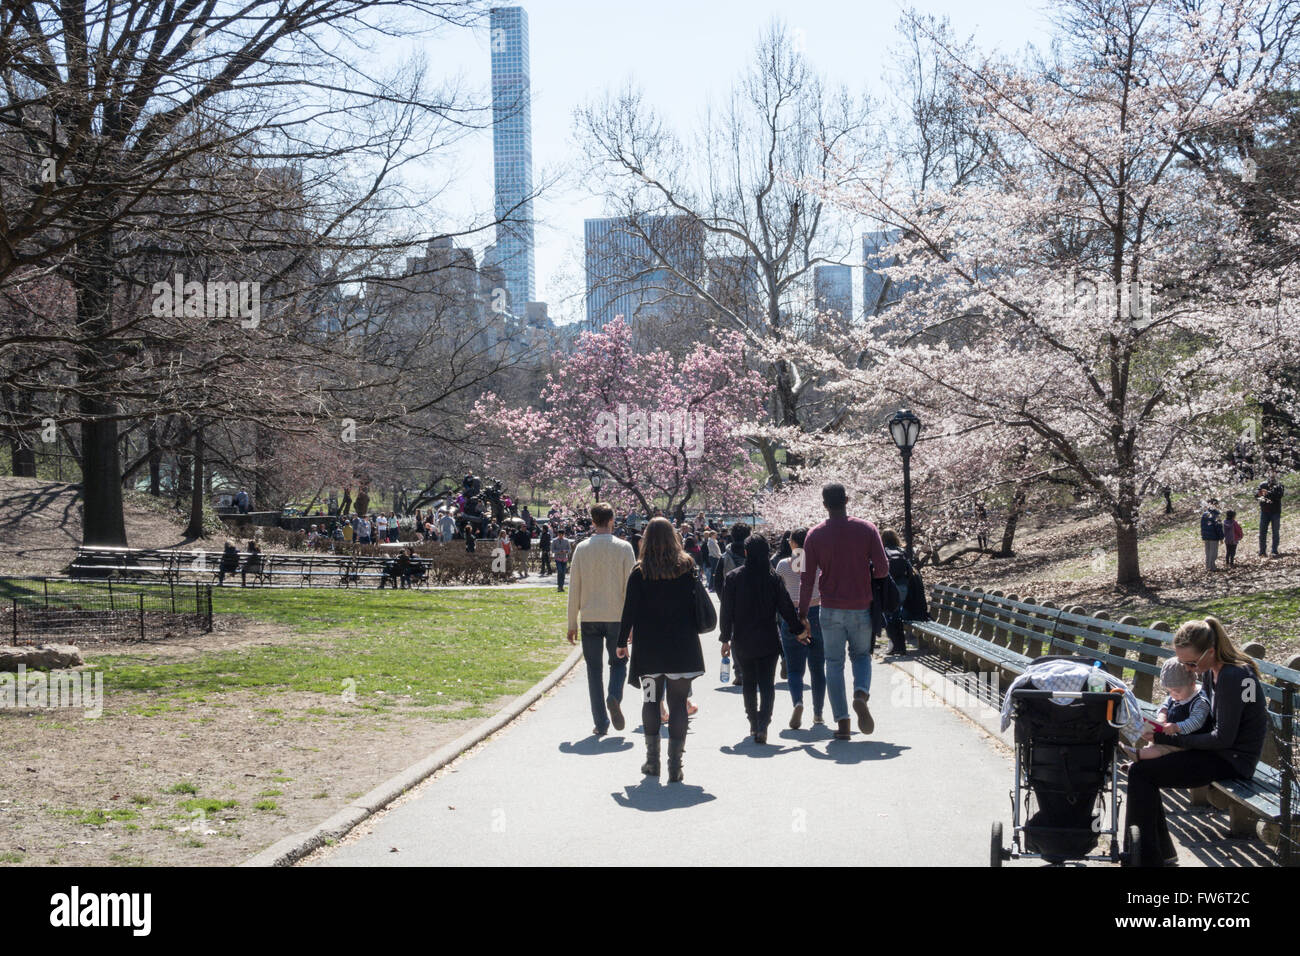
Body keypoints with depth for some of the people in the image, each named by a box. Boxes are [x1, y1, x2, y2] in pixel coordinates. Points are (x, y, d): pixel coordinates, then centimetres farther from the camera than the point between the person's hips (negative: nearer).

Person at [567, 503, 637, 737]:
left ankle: (600, 722, 6)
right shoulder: (623, 548, -3)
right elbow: (630, 587, -4)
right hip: (617, 616, -1)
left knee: (594, 668, 7)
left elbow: (574, 588, 3)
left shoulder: (582, 548, 2)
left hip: (589, 618, 1)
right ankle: (614, 696, -14)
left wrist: (572, 623, 9)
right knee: (619, 662, 15)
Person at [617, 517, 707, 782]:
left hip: (648, 647, 0)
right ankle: (675, 765, 0)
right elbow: (697, 603, 3)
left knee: (651, 700, 13)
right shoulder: (688, 567, -2)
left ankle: (652, 760, 13)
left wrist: (622, 641, 5)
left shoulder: (639, 572, -5)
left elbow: (630, 609, -4)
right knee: (678, 703, 3)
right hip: (682, 646, 0)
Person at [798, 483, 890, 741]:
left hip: (831, 609, 0)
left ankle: (842, 723, 2)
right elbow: (883, 569, -7)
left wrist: (802, 614, 4)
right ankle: (861, 694, -10)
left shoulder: (815, 535, -3)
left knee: (834, 664, 8)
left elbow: (807, 578, -3)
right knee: (861, 655, 20)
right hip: (861, 608, 0)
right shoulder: (867, 529, -4)